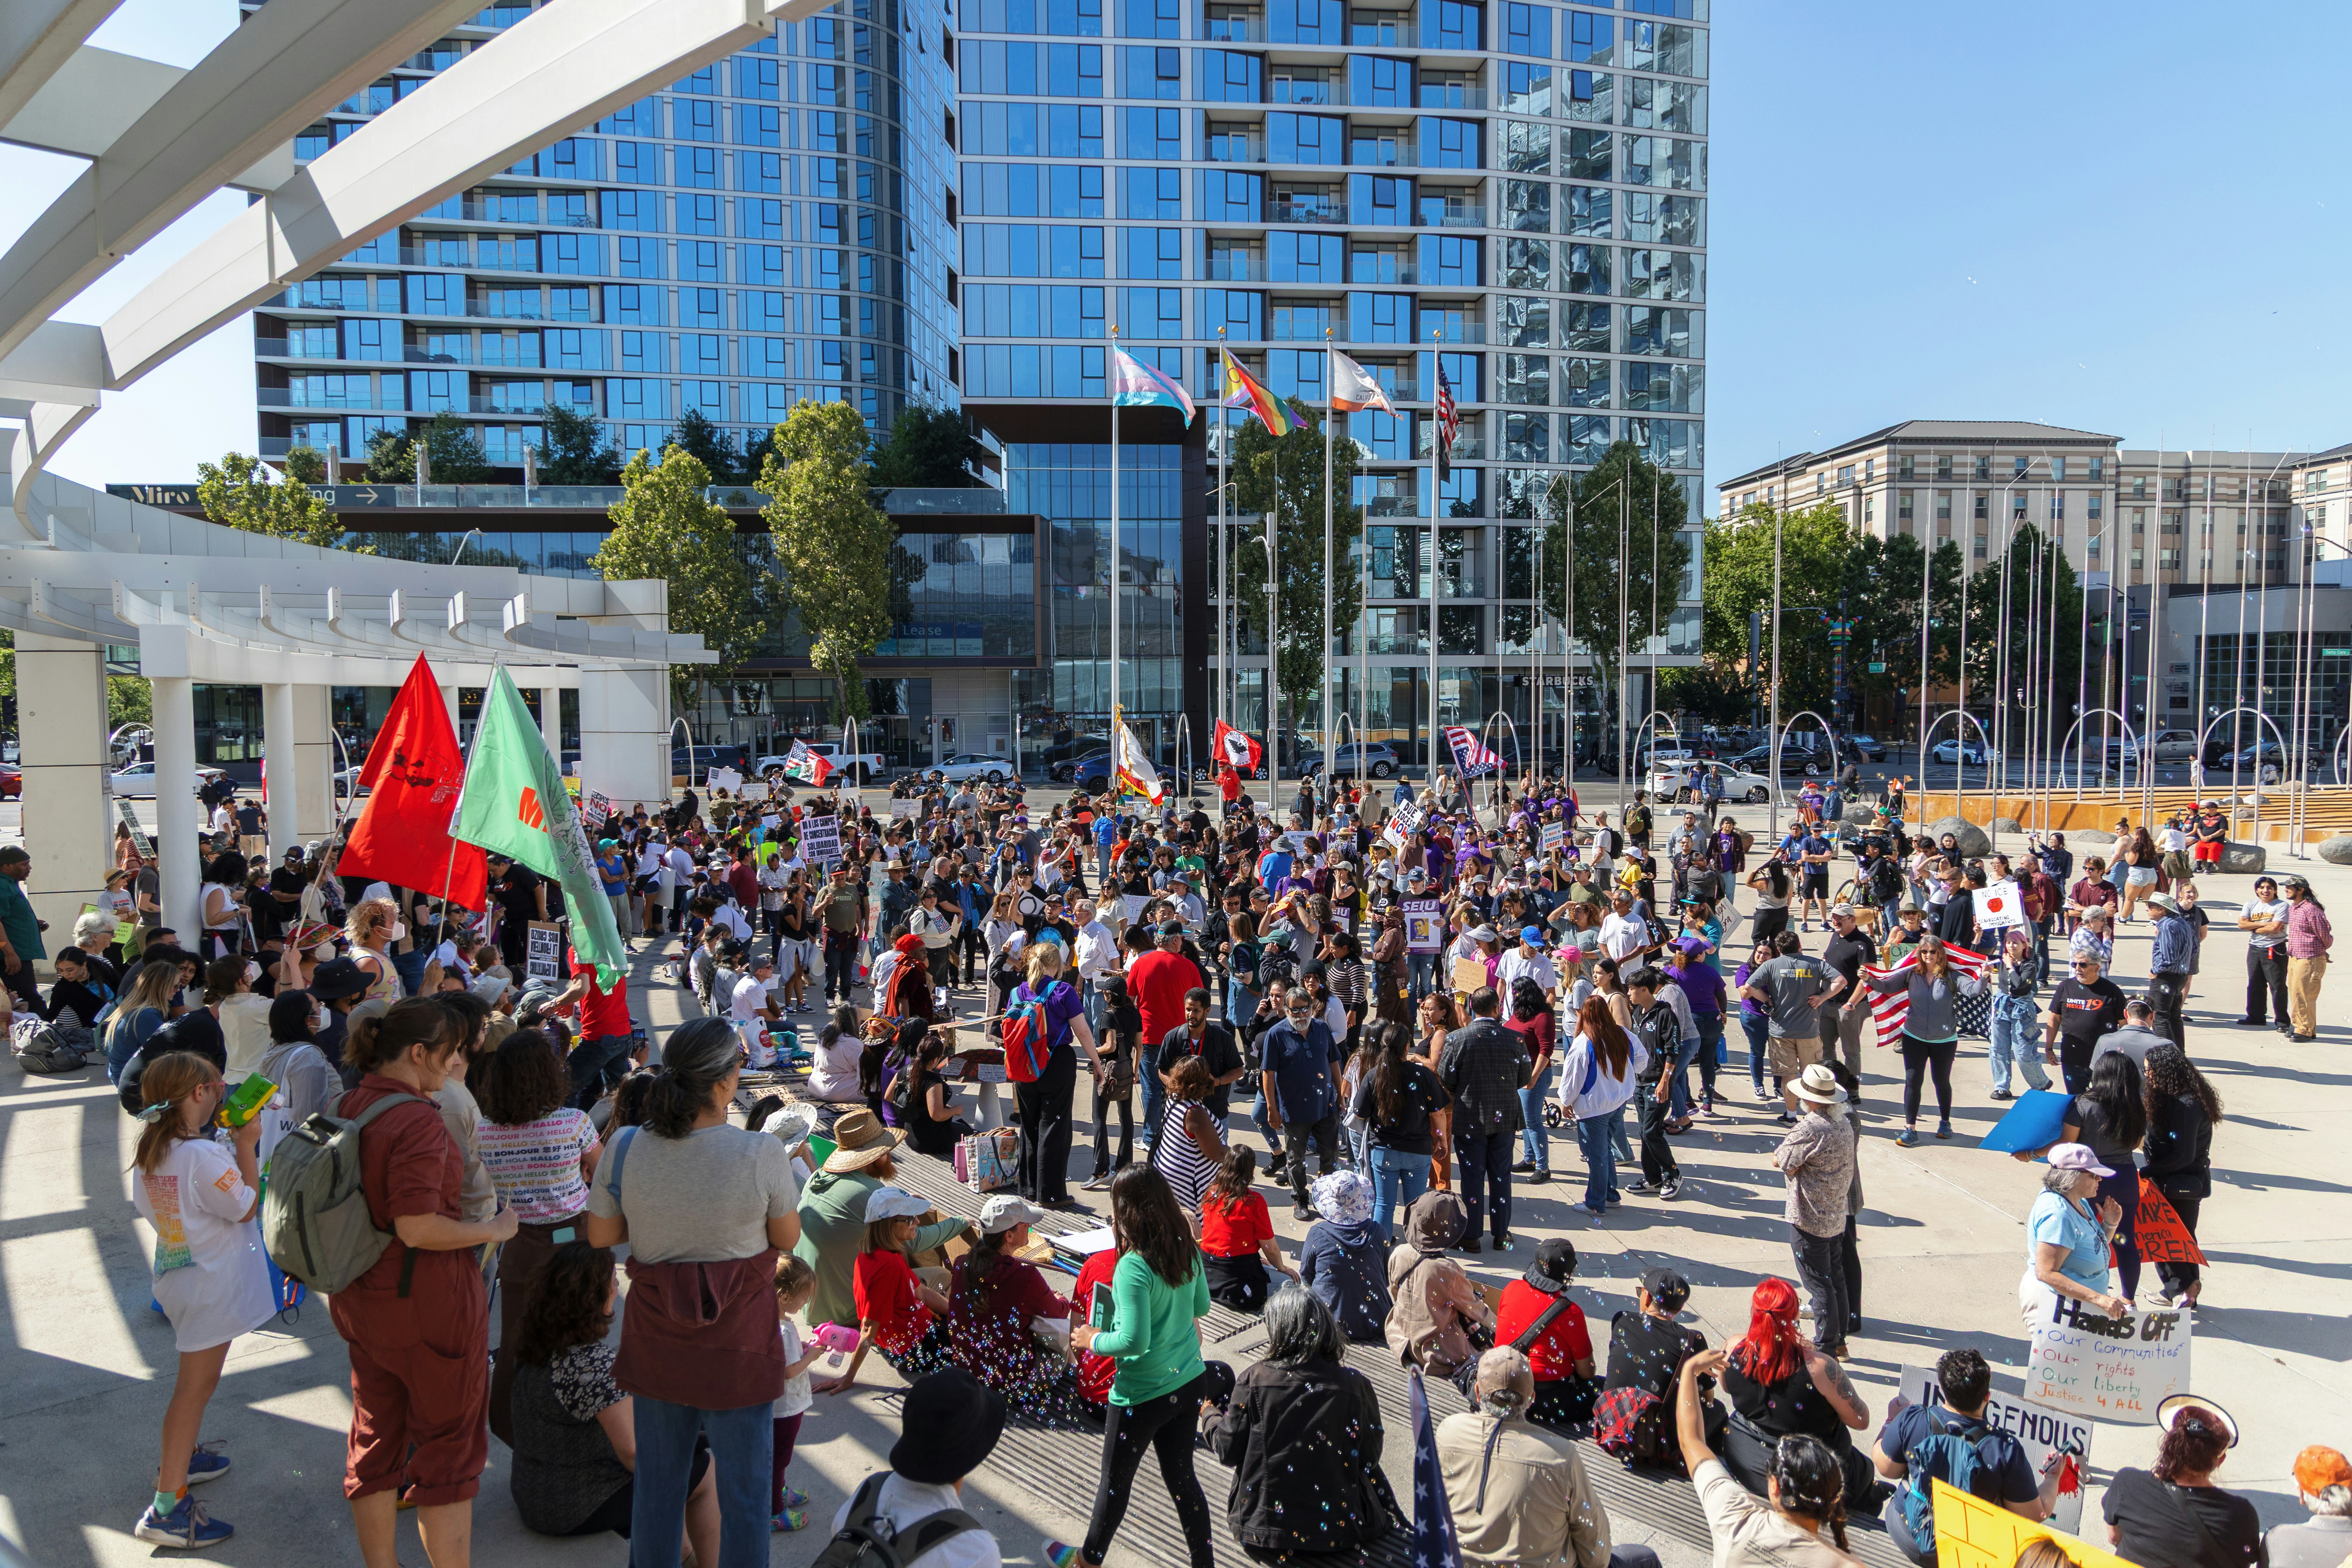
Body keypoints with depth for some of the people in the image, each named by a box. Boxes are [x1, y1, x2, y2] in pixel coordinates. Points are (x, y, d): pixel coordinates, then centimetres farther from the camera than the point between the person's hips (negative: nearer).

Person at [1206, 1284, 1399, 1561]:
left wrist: (1210, 1418, 15)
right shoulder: (1354, 1385, -14)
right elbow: (1369, 1458, -5)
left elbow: (1228, 1452, -6)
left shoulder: (1254, 1380, -14)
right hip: (1337, 1533, -3)